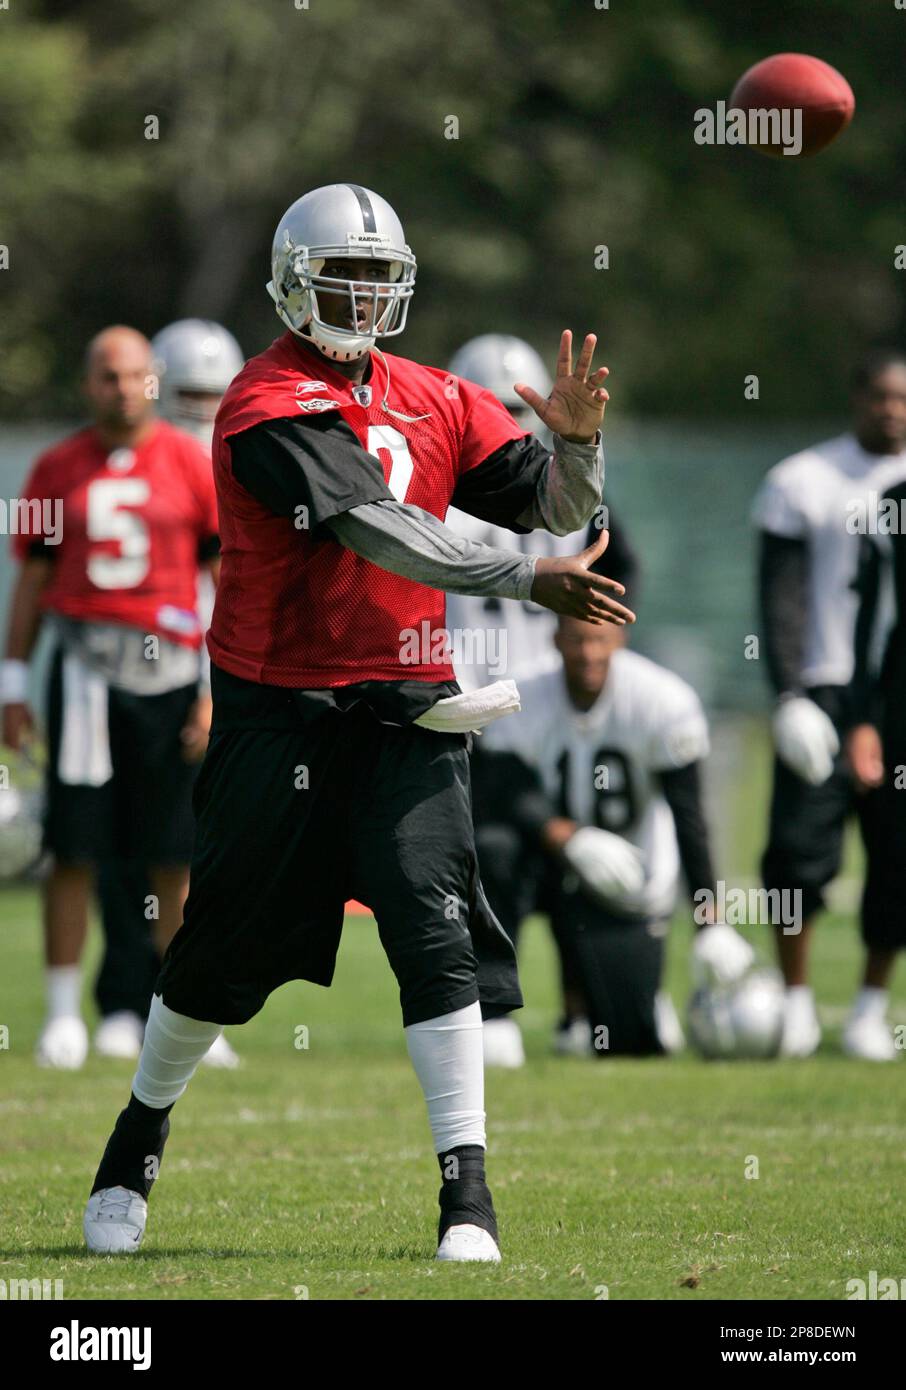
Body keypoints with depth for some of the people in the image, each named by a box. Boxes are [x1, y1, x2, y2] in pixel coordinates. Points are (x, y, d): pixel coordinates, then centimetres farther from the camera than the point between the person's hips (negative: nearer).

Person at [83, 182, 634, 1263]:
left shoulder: (432, 401, 9)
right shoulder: (271, 403, -11)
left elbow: (555, 505, 10)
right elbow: (376, 529, -24)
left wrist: (576, 440, -12)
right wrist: (527, 581, -30)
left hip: (403, 707, 4)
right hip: (281, 706, -4)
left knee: (435, 930, -10)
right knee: (229, 940, 5)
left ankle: (466, 1185, -8)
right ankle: (140, 1133, 29)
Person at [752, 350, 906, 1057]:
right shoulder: (804, 482, 1)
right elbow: (783, 597, -3)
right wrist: (790, 695, -12)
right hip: (826, 689, -3)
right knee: (803, 846, -8)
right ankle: (797, 1000, 2)